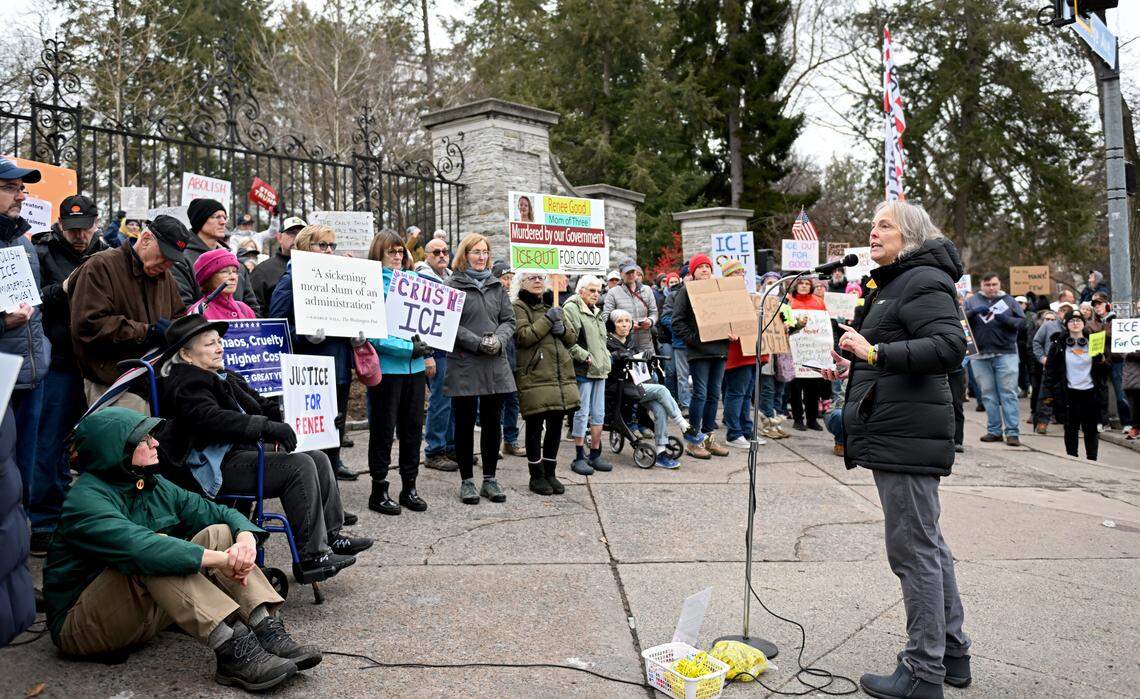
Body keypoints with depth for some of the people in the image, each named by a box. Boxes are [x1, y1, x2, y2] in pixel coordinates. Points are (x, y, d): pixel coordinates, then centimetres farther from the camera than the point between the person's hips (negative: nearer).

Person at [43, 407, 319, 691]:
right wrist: (219, 559, -40)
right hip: (79, 625, -7)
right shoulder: (86, 500, -20)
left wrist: (246, 537, -22)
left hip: (146, 611, 7)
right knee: (152, 555, -34)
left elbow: (221, 513, 1)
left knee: (218, 533, -9)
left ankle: (269, 632, -25)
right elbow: (139, 547, -38)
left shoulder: (155, 486, 5)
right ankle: (233, 650, -40)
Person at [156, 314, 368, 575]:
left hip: (242, 451, 10)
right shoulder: (187, 384, -10)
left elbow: (259, 405, 25)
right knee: (300, 466, -23)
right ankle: (311, 555, -19)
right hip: (219, 467, -10)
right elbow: (212, 419, -28)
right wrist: (267, 427, -32)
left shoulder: (225, 377, 22)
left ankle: (331, 534, 6)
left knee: (319, 459, 0)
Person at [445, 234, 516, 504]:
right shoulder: (453, 285, 0)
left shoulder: (497, 286, 15)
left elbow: (508, 320, 11)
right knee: (465, 424, 4)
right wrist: (478, 343, -16)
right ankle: (467, 481, 14)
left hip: (495, 365, 4)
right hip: (464, 364, -4)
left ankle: (490, 479, 19)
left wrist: (499, 340, -9)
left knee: (492, 423, 8)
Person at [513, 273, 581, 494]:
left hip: (561, 376, 6)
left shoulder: (552, 306, 22)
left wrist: (563, 329, -1)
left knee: (556, 425, 9)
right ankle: (536, 476, 11)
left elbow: (573, 337, 20)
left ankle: (550, 472, 22)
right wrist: (547, 320, -12)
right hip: (534, 377, -6)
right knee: (535, 426, -1)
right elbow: (523, 336, -15)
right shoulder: (519, 307, 0)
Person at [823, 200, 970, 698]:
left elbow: (949, 347, -24)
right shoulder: (894, 284, 22)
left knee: (913, 549, -5)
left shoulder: (923, 281, -10)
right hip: (896, 431, 11)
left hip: (907, 433, -11)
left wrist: (876, 351, -26)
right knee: (927, 544, 17)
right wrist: (853, 366, 17)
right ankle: (952, 655, 29)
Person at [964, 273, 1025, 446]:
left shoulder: (1009, 301, 10)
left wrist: (1006, 319, -15)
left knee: (1008, 393, -4)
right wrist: (974, 312, -18)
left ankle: (1012, 432, -3)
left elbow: (1022, 321, 3)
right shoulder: (973, 301, 11)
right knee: (988, 394, 6)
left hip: (1005, 354, -1)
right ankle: (994, 430, 13)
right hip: (980, 355, 2)